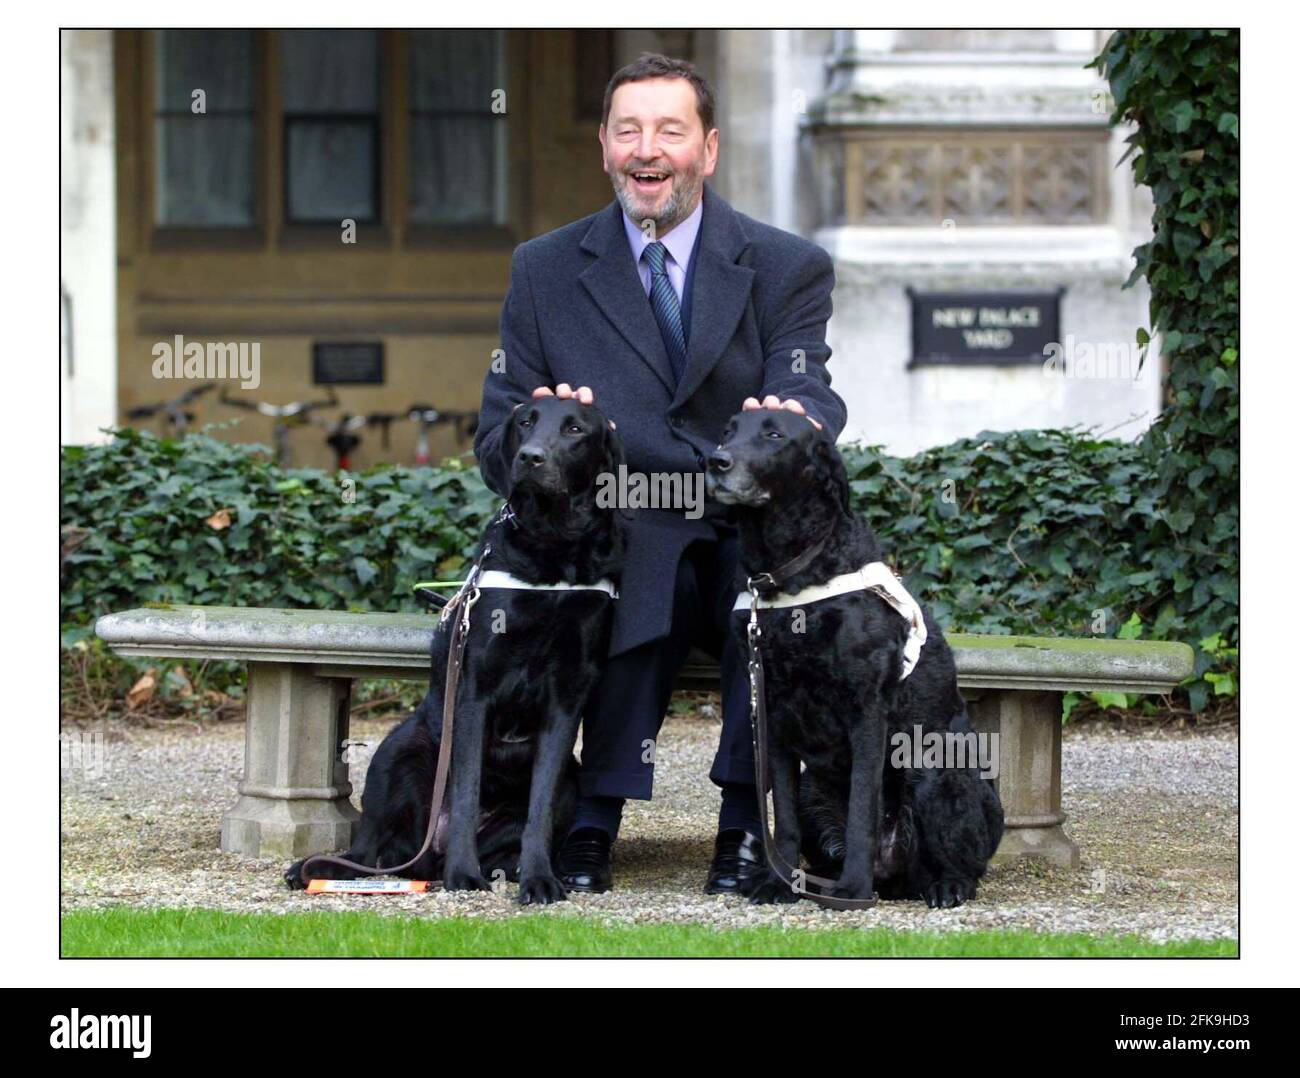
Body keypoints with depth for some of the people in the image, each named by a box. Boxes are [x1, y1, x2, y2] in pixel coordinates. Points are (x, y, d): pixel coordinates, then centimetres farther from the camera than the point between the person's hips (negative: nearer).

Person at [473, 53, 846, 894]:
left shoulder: (789, 269, 5)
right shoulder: (545, 271, 9)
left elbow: (808, 398, -12)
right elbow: (496, 446, 6)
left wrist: (793, 420, -38)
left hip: (746, 538, 0)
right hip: (613, 535, 0)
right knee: (639, 564, -37)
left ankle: (744, 824, -28)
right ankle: (597, 818, -31)